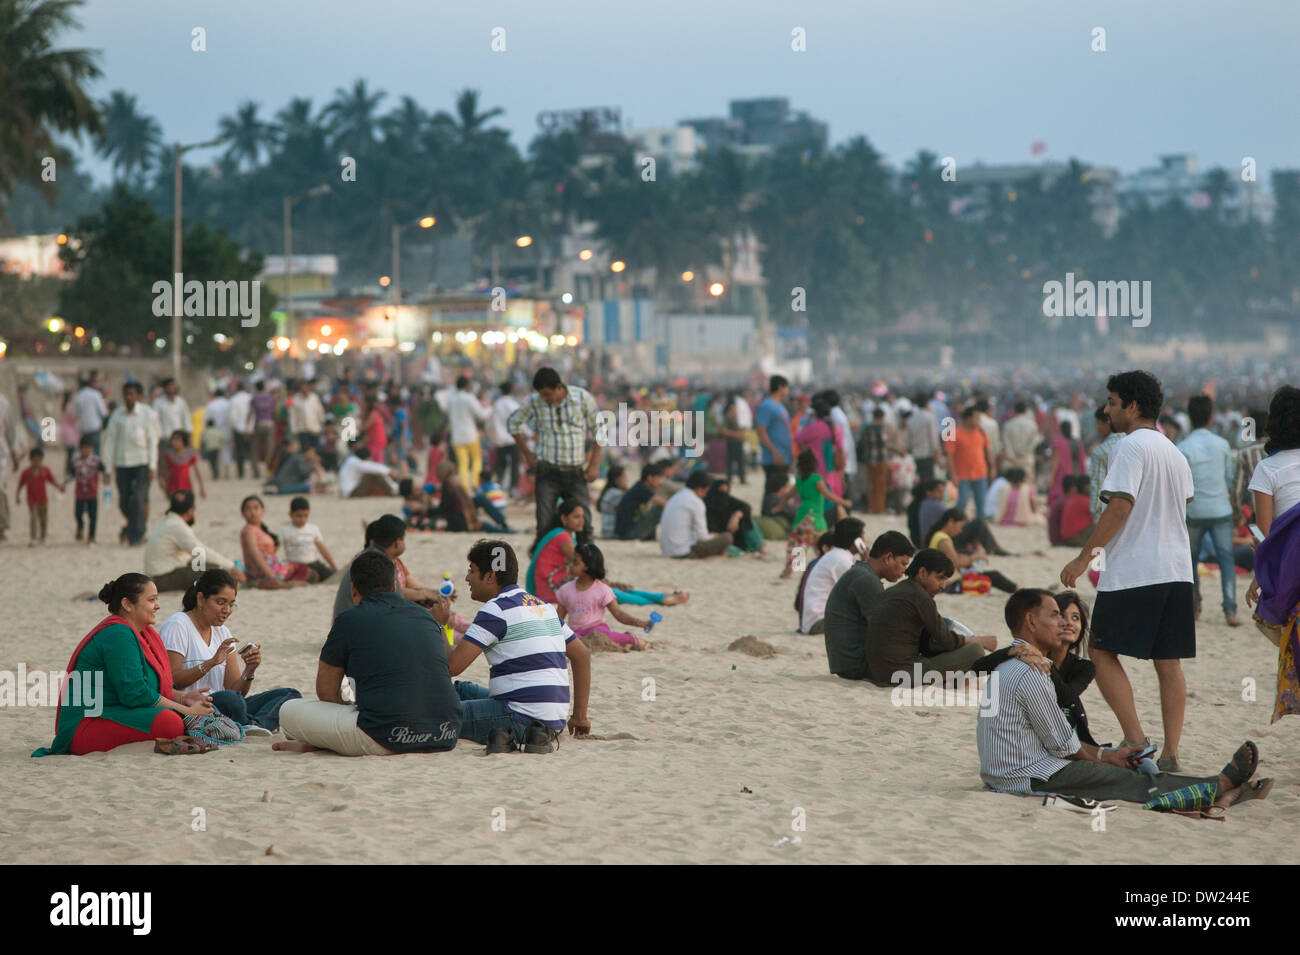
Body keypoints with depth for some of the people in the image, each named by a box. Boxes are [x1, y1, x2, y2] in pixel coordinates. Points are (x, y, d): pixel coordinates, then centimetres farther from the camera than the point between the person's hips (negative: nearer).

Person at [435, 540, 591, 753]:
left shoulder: (496, 609, -11)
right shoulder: (543, 605, 16)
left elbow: (453, 666, -16)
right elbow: (582, 656, 22)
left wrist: (439, 624, 2)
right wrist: (579, 716, 25)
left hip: (520, 717, -9)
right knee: (461, 689, 27)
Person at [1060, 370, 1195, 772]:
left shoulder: (1130, 446, -10)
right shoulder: (1175, 453, 17)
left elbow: (1120, 507, -19)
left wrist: (1084, 557, -16)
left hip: (1131, 572, -8)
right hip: (1177, 570, 8)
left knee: (1103, 653, 0)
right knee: (1168, 663, 7)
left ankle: (1135, 739, -10)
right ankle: (1170, 753, 4)